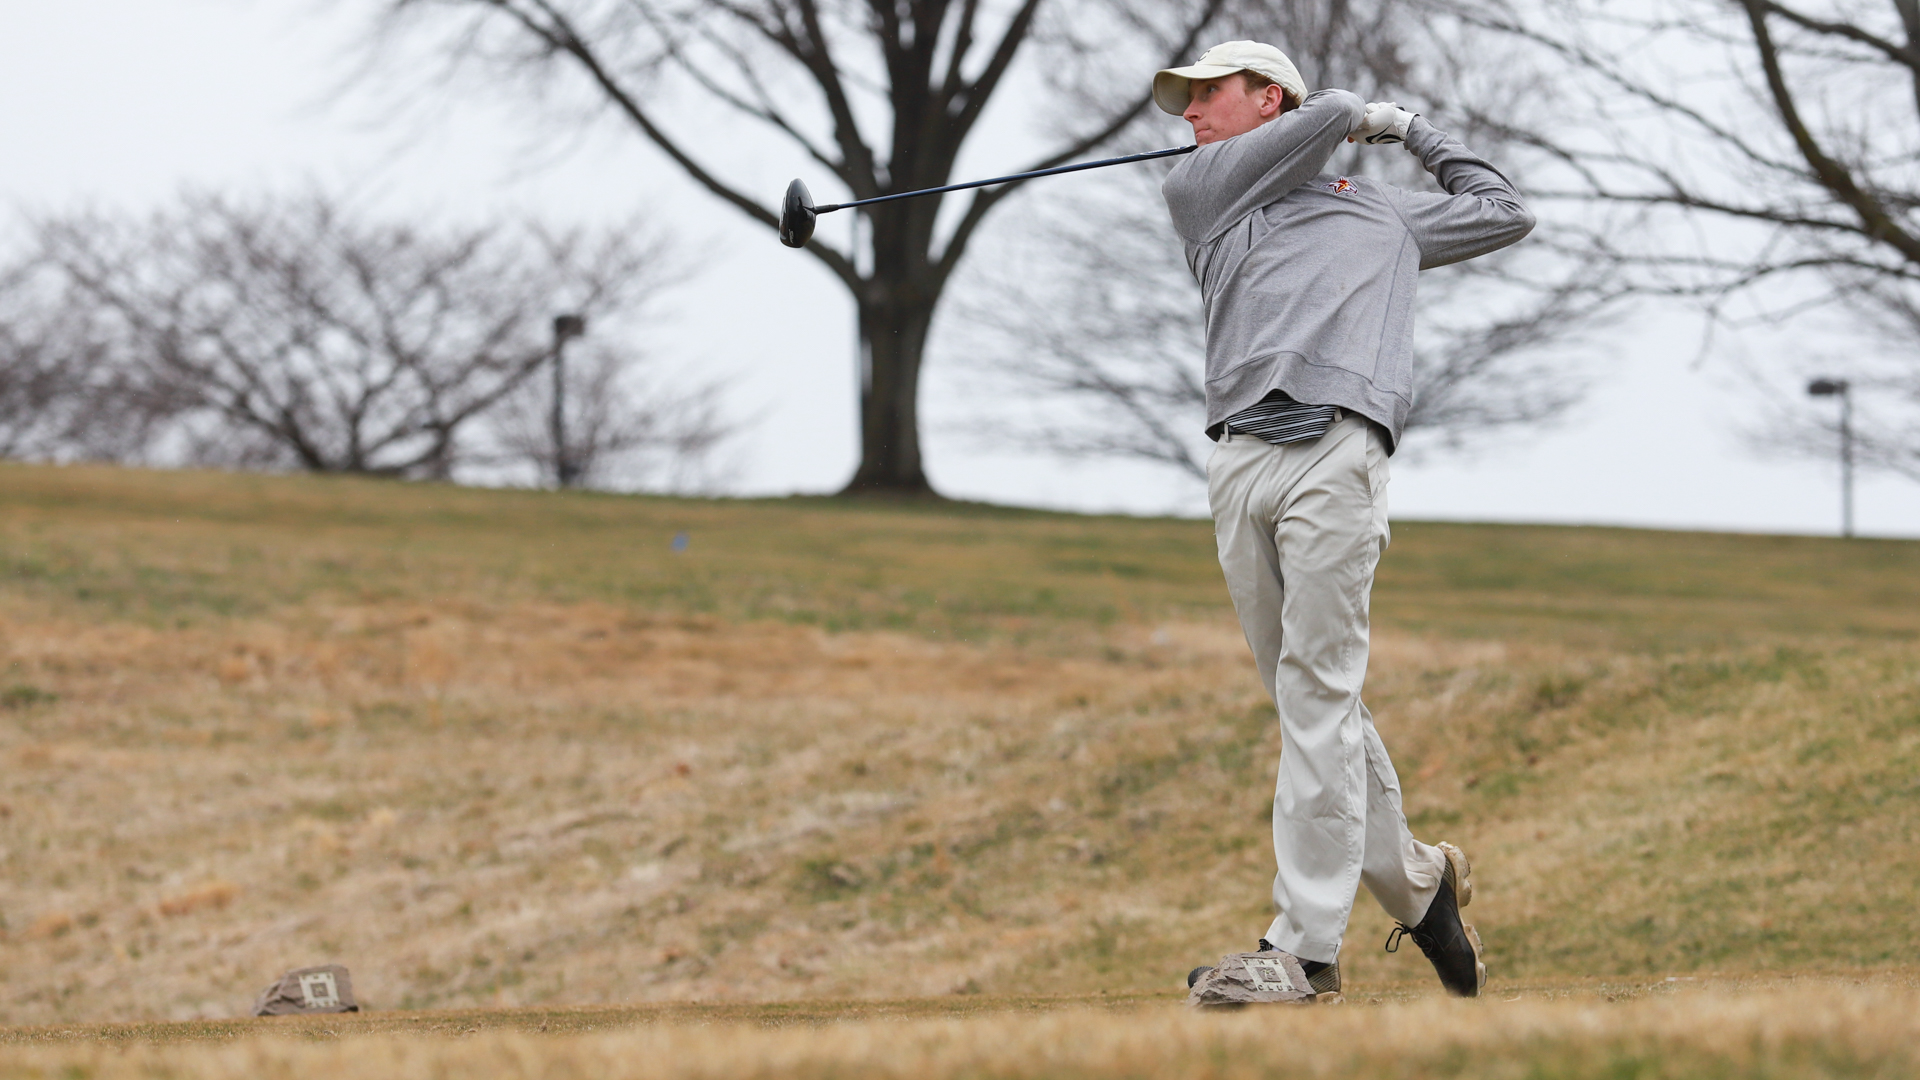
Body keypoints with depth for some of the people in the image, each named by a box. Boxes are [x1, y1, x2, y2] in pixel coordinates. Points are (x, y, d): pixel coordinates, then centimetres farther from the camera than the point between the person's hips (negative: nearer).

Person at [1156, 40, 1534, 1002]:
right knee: (1305, 699, 2)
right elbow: (1321, 119, 12)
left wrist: (1419, 135, 42)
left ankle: (1306, 945, -19)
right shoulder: (1198, 192, 24)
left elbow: (1505, 213, 39)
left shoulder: (1383, 211, 28)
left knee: (1318, 695, -12)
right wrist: (1354, 116, 31)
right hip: (1240, 464, 2)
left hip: (1338, 452, -2)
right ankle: (1413, 881, 18)